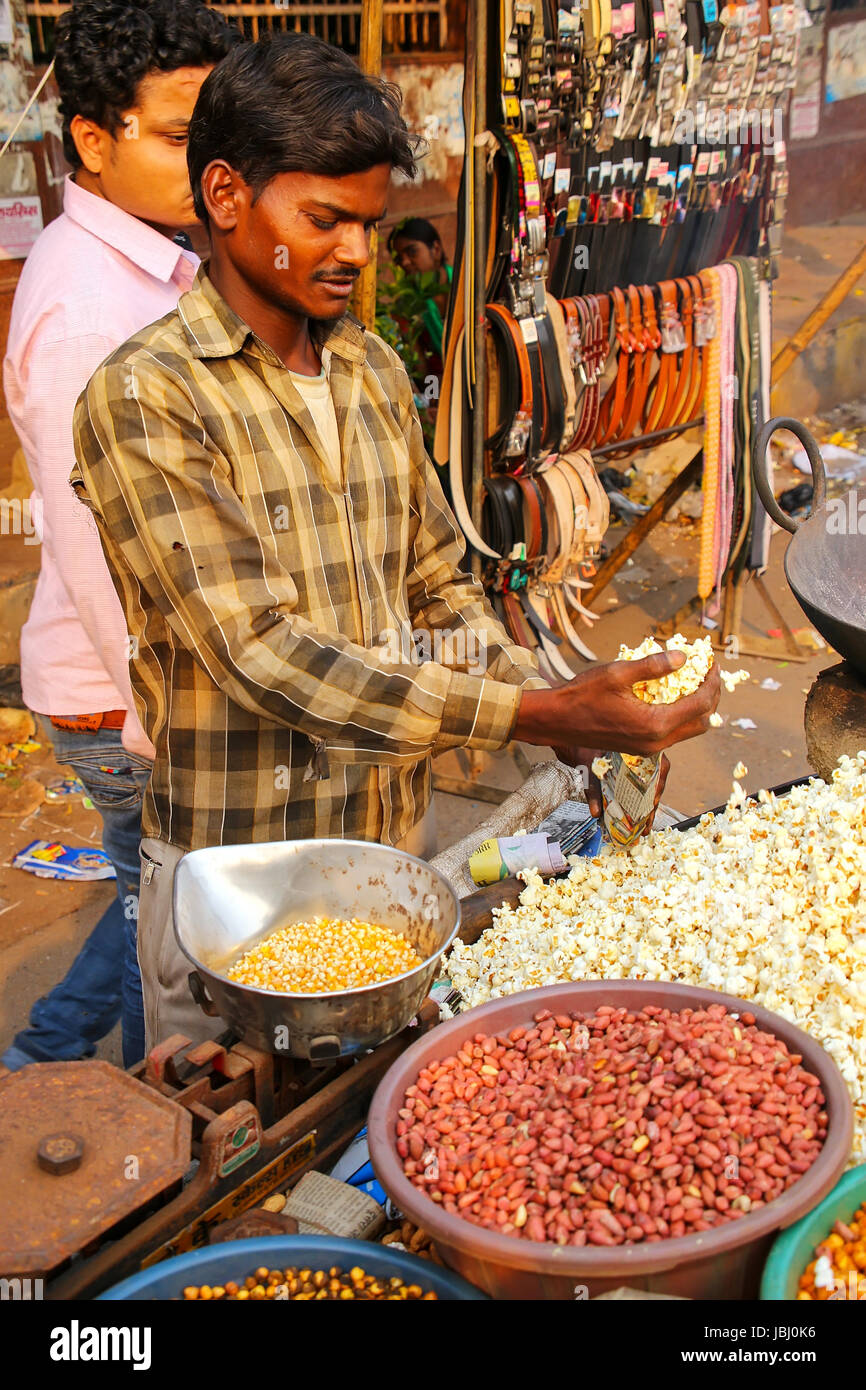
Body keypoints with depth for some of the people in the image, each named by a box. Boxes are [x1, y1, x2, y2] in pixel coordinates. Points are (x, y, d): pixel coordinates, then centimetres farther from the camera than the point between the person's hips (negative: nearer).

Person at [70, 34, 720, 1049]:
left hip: (399, 840, 6)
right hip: (238, 873, -5)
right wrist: (536, 713, -28)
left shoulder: (375, 372, 6)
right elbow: (261, 654, -24)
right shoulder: (143, 400, -16)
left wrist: (571, 719, -6)